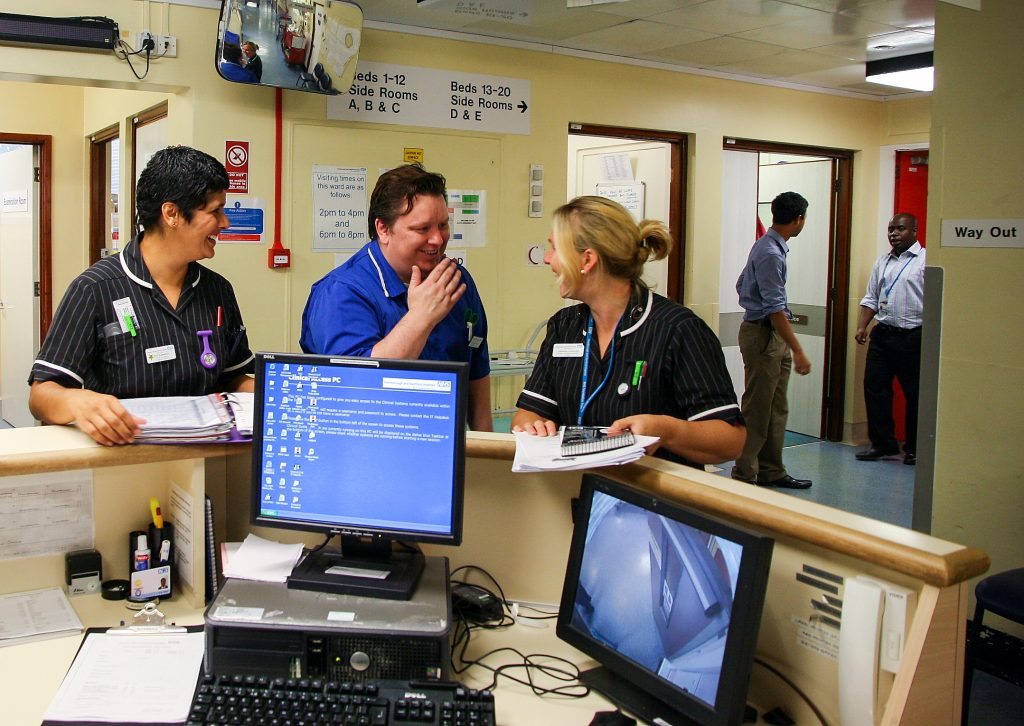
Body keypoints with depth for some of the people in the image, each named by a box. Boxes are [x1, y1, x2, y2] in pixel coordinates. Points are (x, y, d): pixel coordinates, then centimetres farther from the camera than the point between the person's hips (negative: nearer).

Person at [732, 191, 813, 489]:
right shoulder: (771, 253, -20)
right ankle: (745, 475, 4)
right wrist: (798, 351, -22)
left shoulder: (766, 245, 11)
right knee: (757, 409, -3)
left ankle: (771, 471, 22)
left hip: (774, 336, 10)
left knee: (777, 409, 14)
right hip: (764, 335, -10)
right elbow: (776, 308, -23)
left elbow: (741, 285, 23)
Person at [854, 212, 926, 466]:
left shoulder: (926, 261, -5)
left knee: (915, 394, 3)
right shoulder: (882, 262, 15)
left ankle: (914, 449, 15)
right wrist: (862, 326, 5)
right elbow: (870, 299, 18)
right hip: (882, 333, 6)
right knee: (874, 387, 4)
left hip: (913, 337, -6)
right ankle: (882, 443, 14)